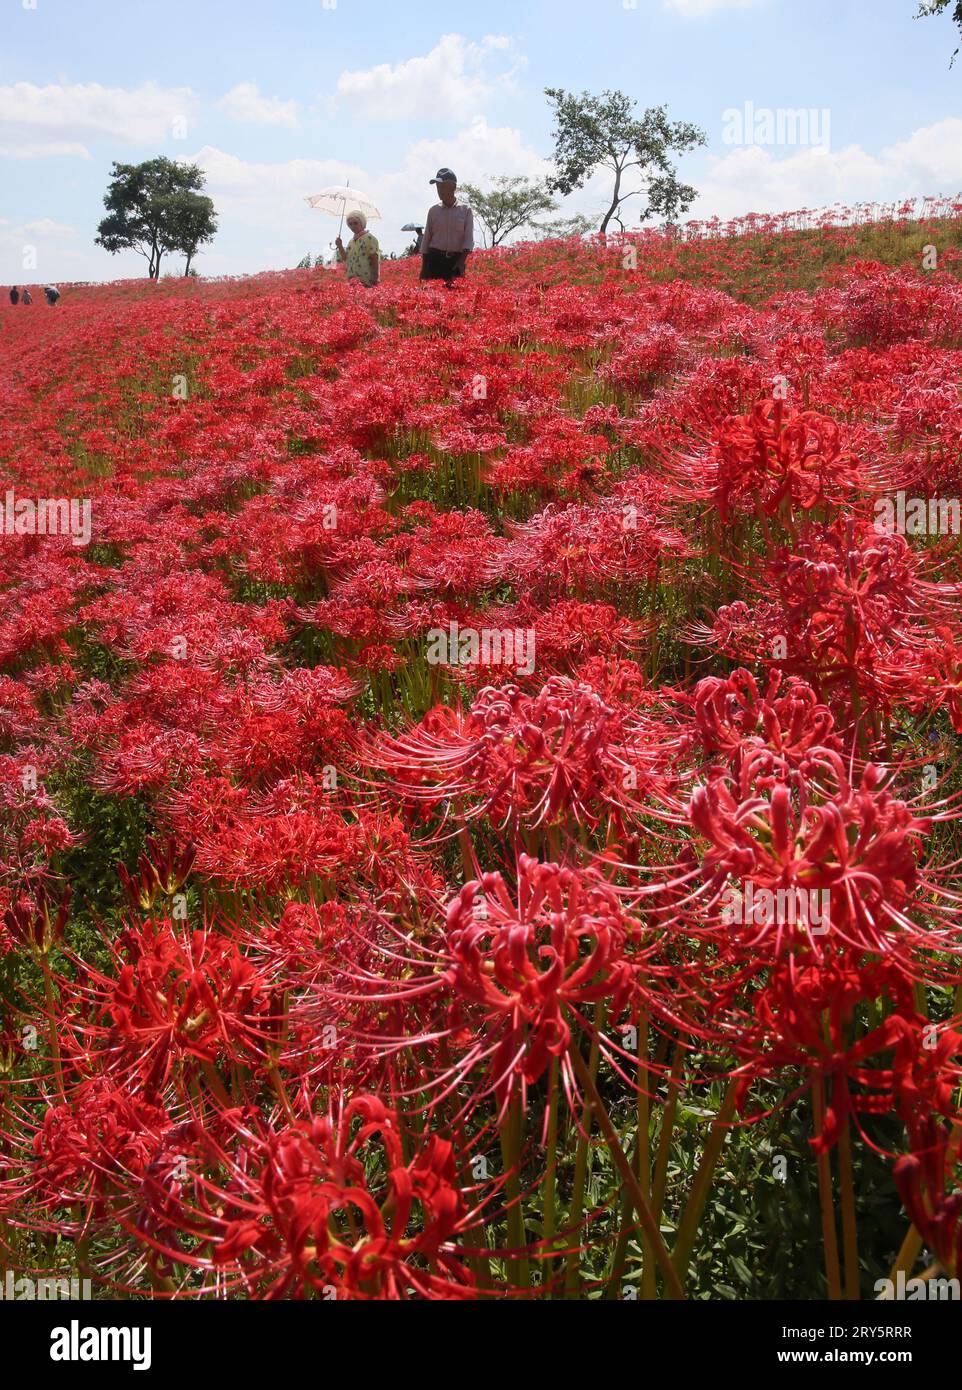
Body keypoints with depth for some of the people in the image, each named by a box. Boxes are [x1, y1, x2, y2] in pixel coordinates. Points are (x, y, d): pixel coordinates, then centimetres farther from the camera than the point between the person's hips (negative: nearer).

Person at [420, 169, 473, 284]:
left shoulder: (465, 210, 3)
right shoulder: (434, 210, 9)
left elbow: (469, 239, -1)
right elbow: (426, 239, 11)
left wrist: (461, 261, -16)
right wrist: (423, 270, 5)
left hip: (456, 260, -1)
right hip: (435, 258, 1)